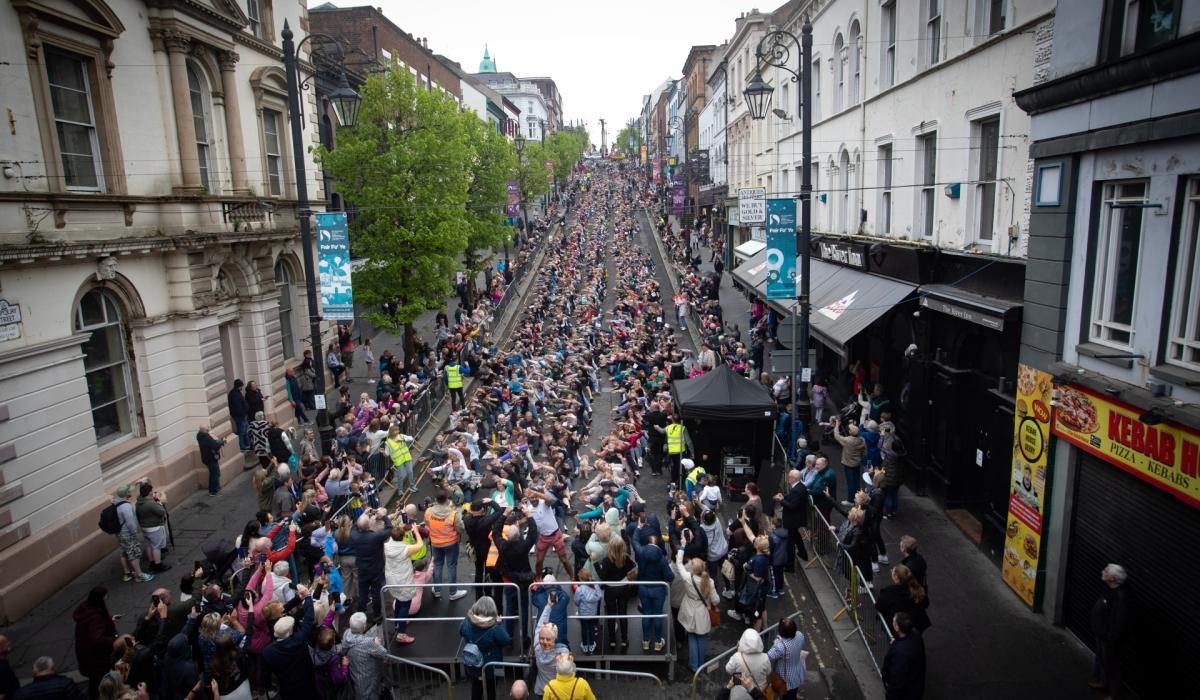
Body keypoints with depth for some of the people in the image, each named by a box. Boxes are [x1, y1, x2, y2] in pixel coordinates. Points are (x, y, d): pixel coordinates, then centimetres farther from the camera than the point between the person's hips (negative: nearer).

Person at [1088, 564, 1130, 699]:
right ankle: (1102, 681, 44)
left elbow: (1119, 622, -29)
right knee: (1101, 659, 25)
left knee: (1111, 664, 9)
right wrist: (1096, 631, 20)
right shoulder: (1109, 589, -3)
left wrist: (1112, 640, -22)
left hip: (1109, 637, -9)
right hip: (1101, 633, 9)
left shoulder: (1120, 597, -33)